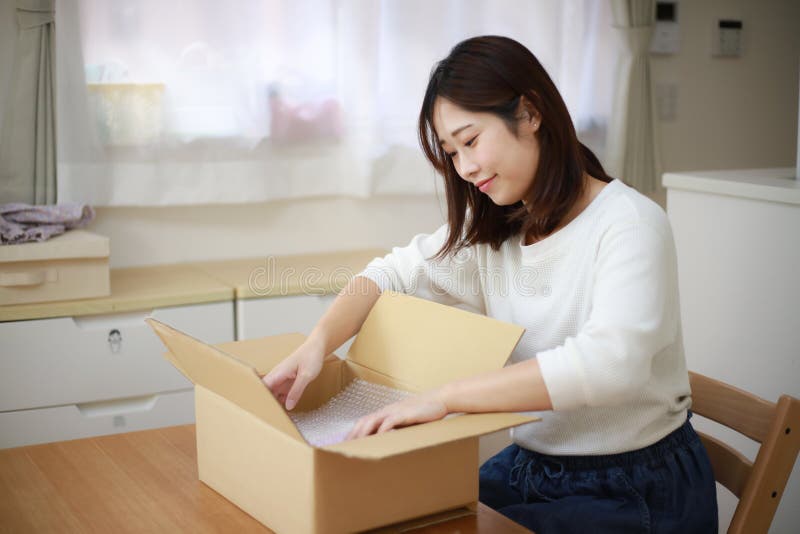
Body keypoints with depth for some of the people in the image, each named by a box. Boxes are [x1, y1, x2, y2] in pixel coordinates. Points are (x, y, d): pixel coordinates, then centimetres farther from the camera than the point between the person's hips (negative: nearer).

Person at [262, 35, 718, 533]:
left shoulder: (628, 223, -18)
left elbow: (609, 362, -32)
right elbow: (395, 273, 8)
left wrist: (443, 397, -35)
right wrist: (318, 344, -12)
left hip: (636, 492, -6)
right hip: (529, 467, 6)